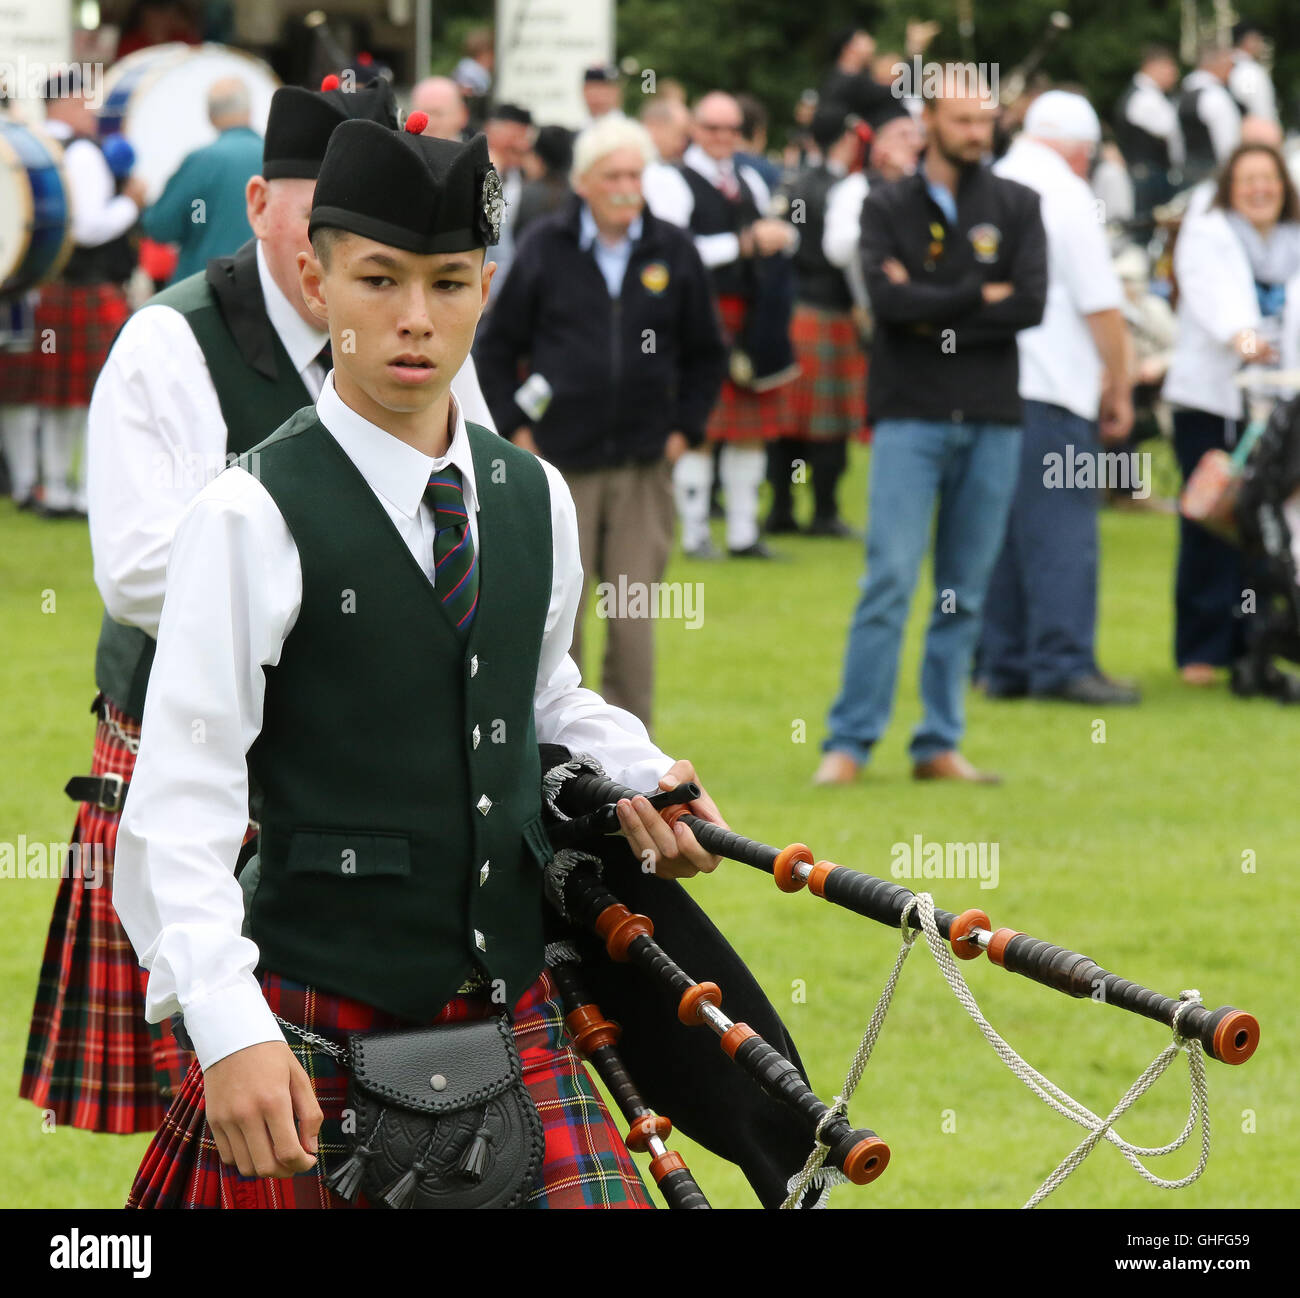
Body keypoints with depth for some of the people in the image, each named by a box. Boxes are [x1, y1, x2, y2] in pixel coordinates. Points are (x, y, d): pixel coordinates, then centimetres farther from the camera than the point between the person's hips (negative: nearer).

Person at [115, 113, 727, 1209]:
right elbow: (182, 801, -14)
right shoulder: (254, 520, -10)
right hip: (318, 1035, -5)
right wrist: (227, 1029, -24)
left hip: (515, 1015, 5)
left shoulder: (536, 500, 8)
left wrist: (636, 770, 6)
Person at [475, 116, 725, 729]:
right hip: (561, 464, -1)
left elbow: (705, 354, 18)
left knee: (633, 621, -2)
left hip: (643, 468, 1)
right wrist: (515, 428, 1)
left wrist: (684, 428, 8)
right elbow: (495, 348, 9)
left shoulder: (673, 251, 6)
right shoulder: (545, 248, 2)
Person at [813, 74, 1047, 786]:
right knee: (890, 580, -10)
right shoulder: (888, 206, 5)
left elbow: (1030, 304, -6)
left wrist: (932, 315, -8)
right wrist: (979, 296, -7)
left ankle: (939, 744, 11)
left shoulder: (1016, 207, 8)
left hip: (992, 420, 2)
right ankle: (849, 741, -6)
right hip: (910, 416, -2)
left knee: (966, 593, 5)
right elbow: (887, 299, -11)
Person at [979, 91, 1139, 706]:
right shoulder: (1066, 193, -7)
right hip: (1050, 390, -7)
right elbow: (1101, 304, -9)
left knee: (1001, 531, 11)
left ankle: (1003, 664, 11)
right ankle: (1063, 662, -10)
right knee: (1062, 525, -6)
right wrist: (1120, 388, 1)